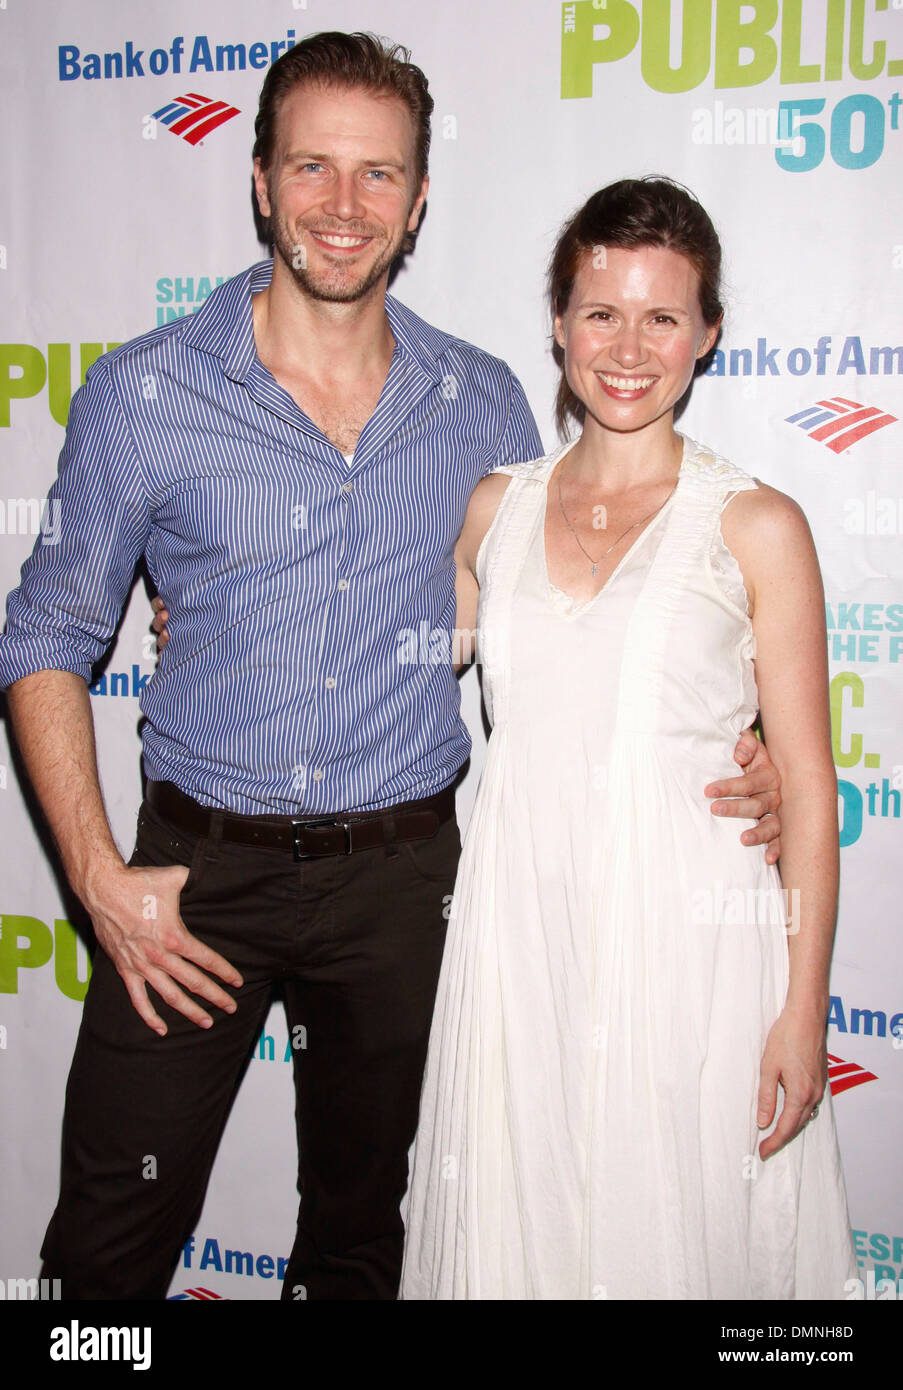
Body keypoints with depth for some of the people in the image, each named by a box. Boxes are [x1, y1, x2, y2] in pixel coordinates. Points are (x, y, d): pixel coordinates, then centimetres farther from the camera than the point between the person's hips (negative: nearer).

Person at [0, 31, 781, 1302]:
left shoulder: (484, 406, 1)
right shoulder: (144, 393, -6)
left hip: (400, 876, 2)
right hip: (197, 867, -1)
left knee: (358, 1237, 19)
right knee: (107, 1249, 7)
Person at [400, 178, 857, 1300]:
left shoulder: (756, 526, -6)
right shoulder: (497, 507, 5)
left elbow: (807, 784, -4)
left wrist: (805, 1005, -6)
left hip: (687, 937, -3)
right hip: (519, 927, 3)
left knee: (676, 1233, 10)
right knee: (516, 1227, 14)